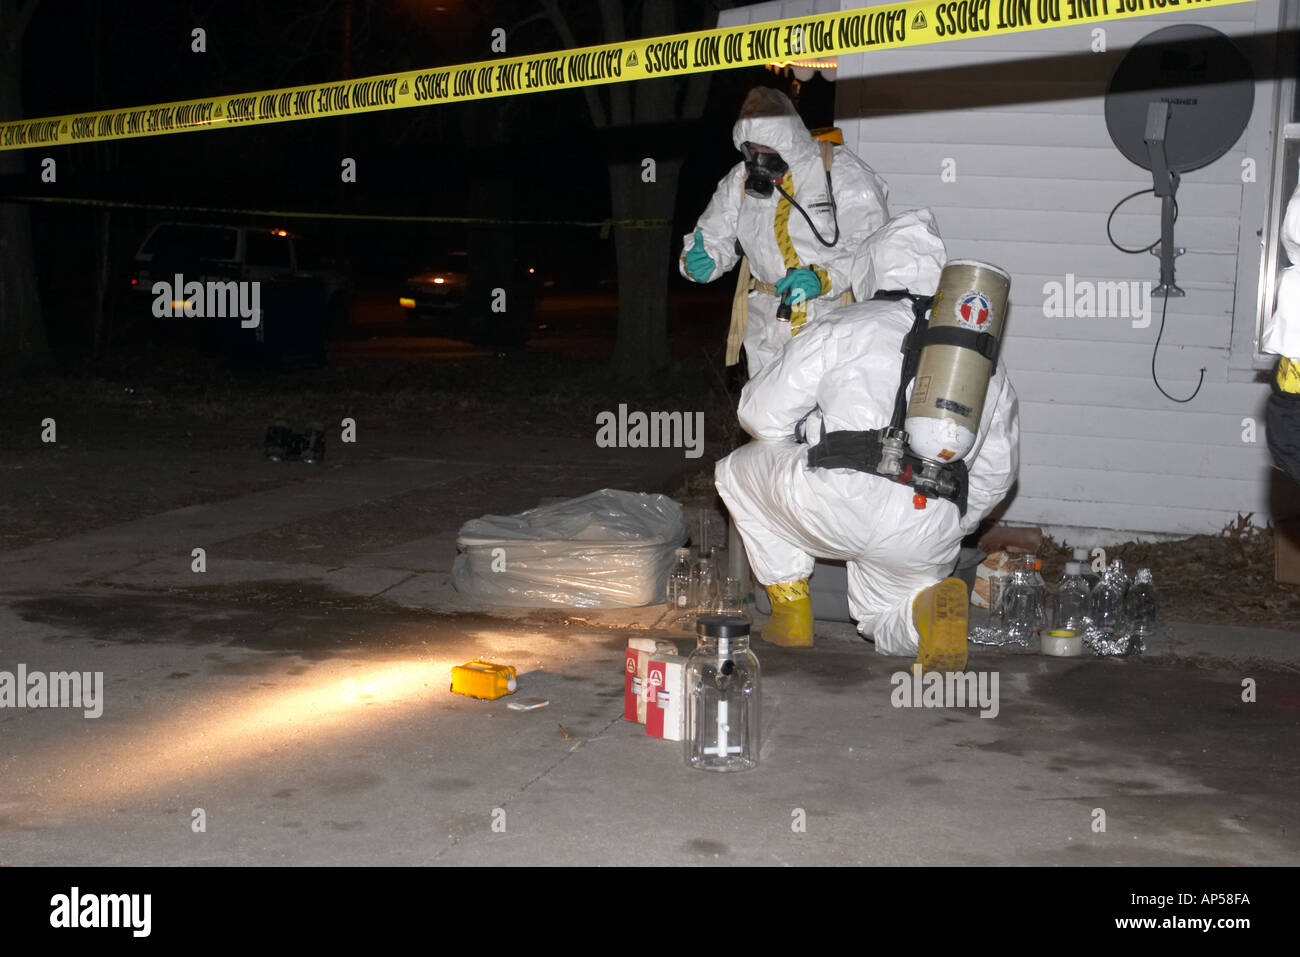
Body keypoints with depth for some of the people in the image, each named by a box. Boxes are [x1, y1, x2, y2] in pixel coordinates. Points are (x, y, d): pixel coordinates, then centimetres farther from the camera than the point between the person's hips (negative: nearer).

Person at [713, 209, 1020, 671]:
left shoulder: (840, 328, 6)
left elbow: (761, 414, 11)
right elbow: (998, 466, 24)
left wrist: (809, 435, 32)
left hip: (840, 507, -4)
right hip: (928, 538, 4)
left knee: (738, 470, 24)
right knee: (883, 622, 31)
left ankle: (792, 613, 20)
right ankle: (930, 603, -6)